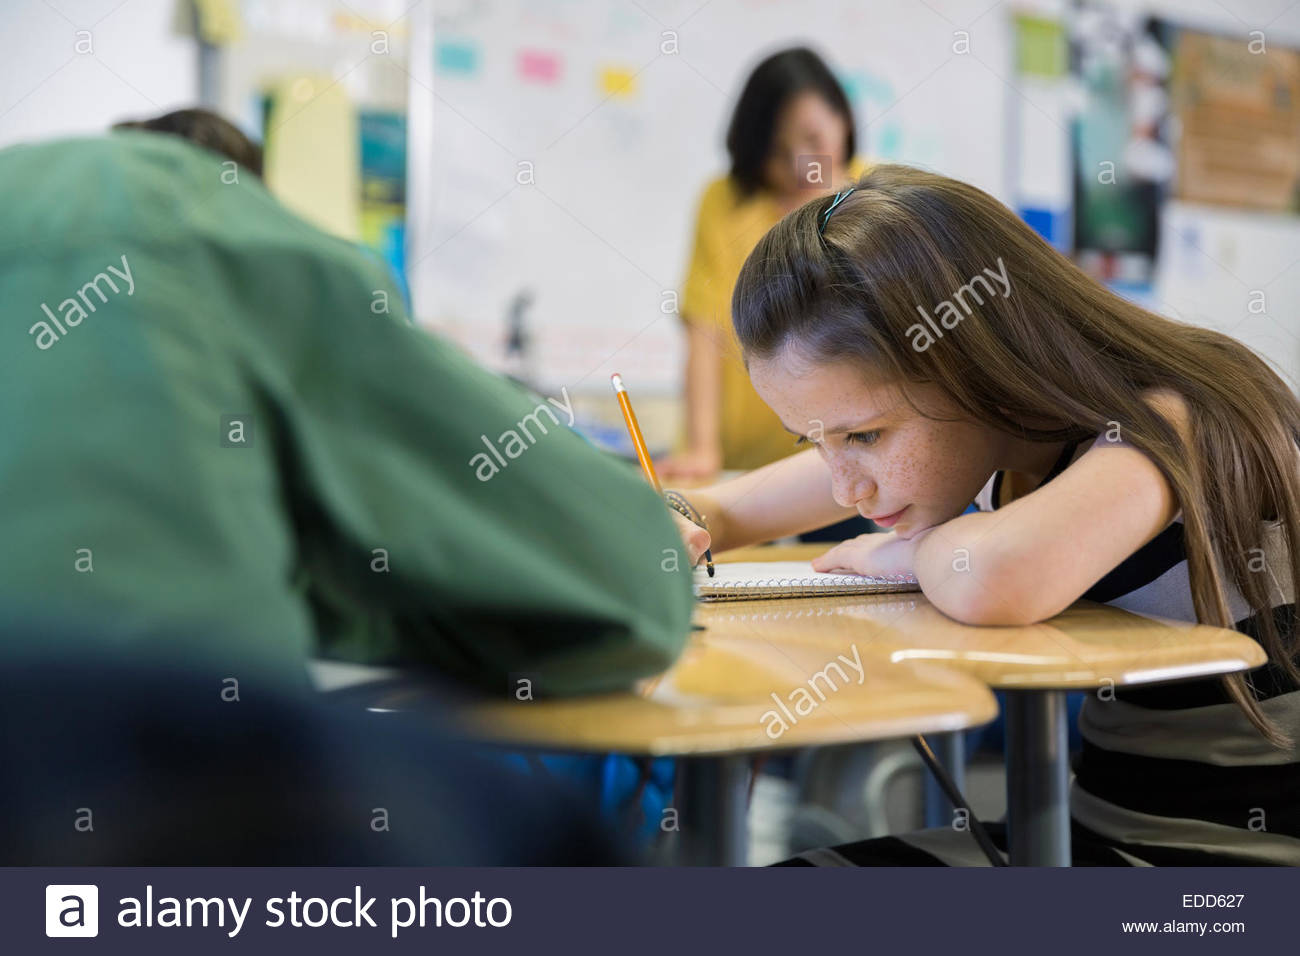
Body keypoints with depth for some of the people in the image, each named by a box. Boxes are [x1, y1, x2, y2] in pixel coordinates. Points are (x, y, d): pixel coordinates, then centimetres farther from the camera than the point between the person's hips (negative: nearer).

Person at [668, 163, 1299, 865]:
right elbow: (723, 510, 9)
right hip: (1100, 823, 7)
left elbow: (994, 579, -45)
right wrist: (672, 526, -15)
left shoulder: (1172, 420, -24)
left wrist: (902, 552, -22)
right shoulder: (964, 430, -2)